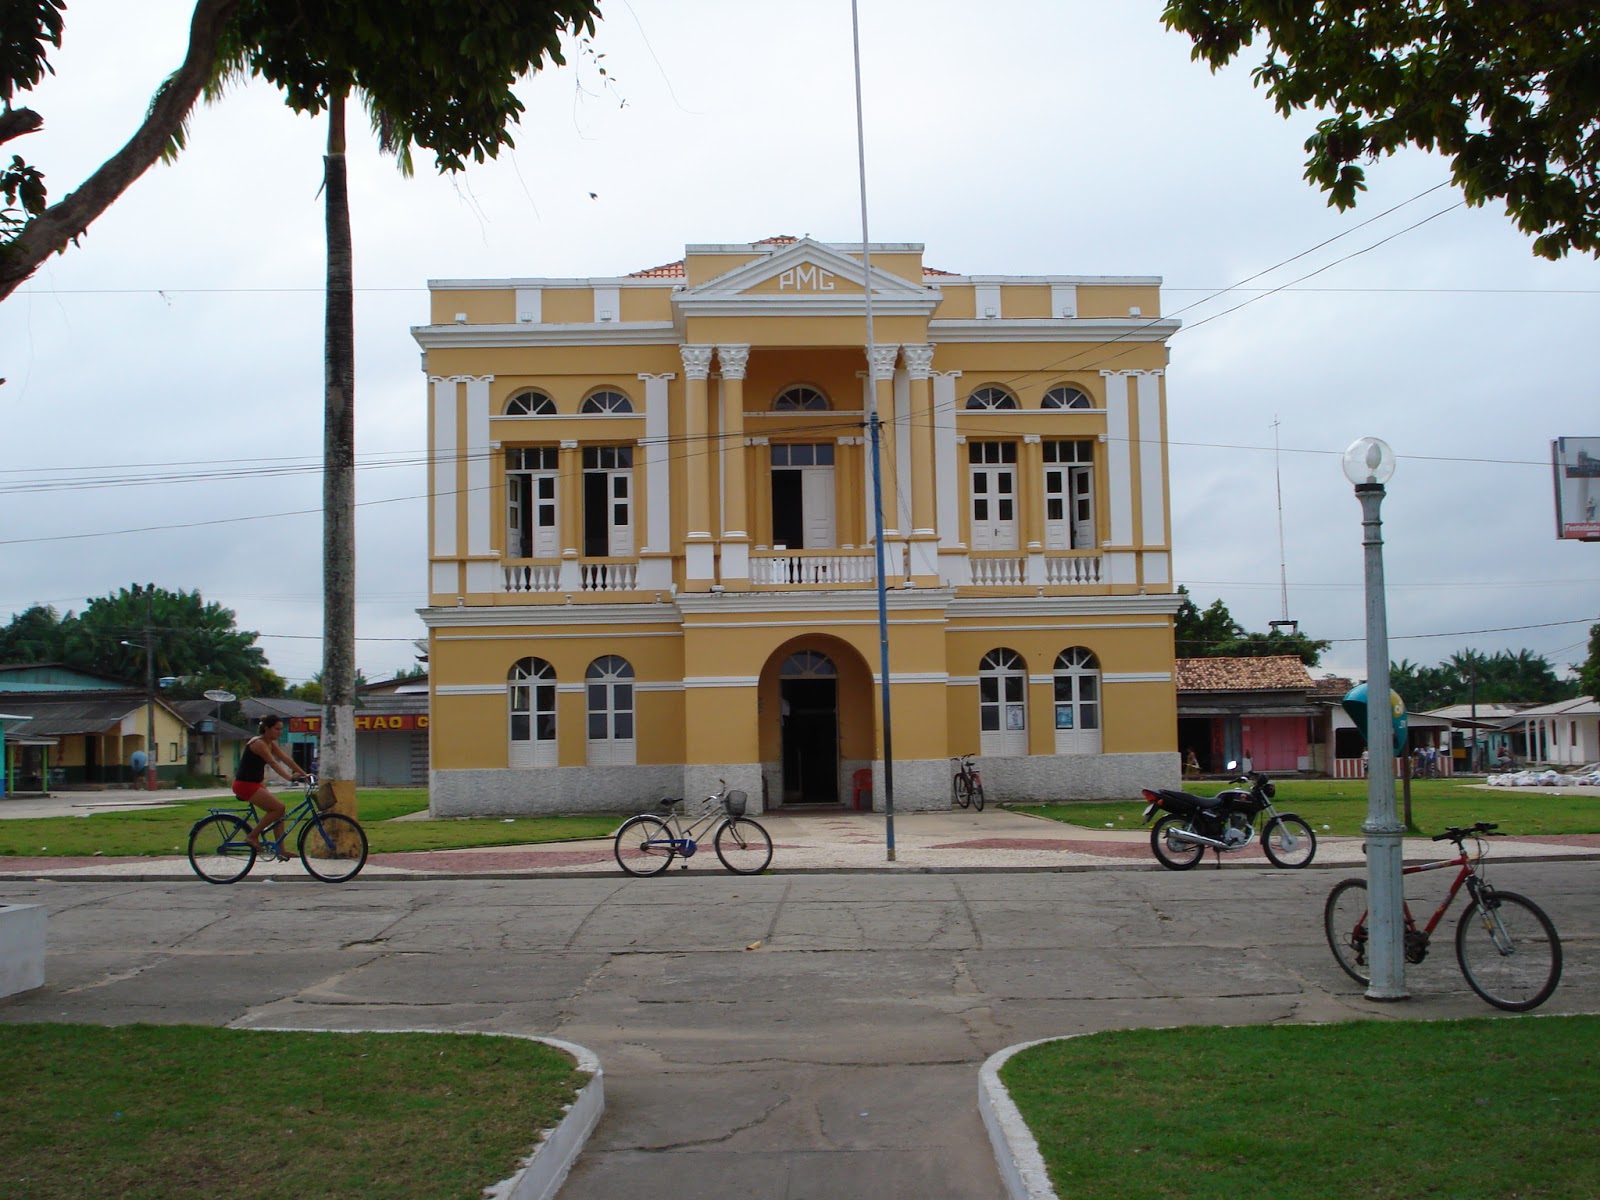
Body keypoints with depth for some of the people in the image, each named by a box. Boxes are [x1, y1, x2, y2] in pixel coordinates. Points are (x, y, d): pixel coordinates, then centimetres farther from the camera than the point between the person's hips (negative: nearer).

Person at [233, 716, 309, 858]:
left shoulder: (271, 744, 11)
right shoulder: (258, 743, -18)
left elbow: (287, 760, 8)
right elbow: (273, 763, -28)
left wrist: (304, 774, 0)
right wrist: (289, 777, -38)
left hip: (255, 784, 10)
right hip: (245, 785, -10)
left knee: (279, 812, 5)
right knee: (279, 807, -18)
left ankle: (280, 851, 6)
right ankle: (252, 836, -7)